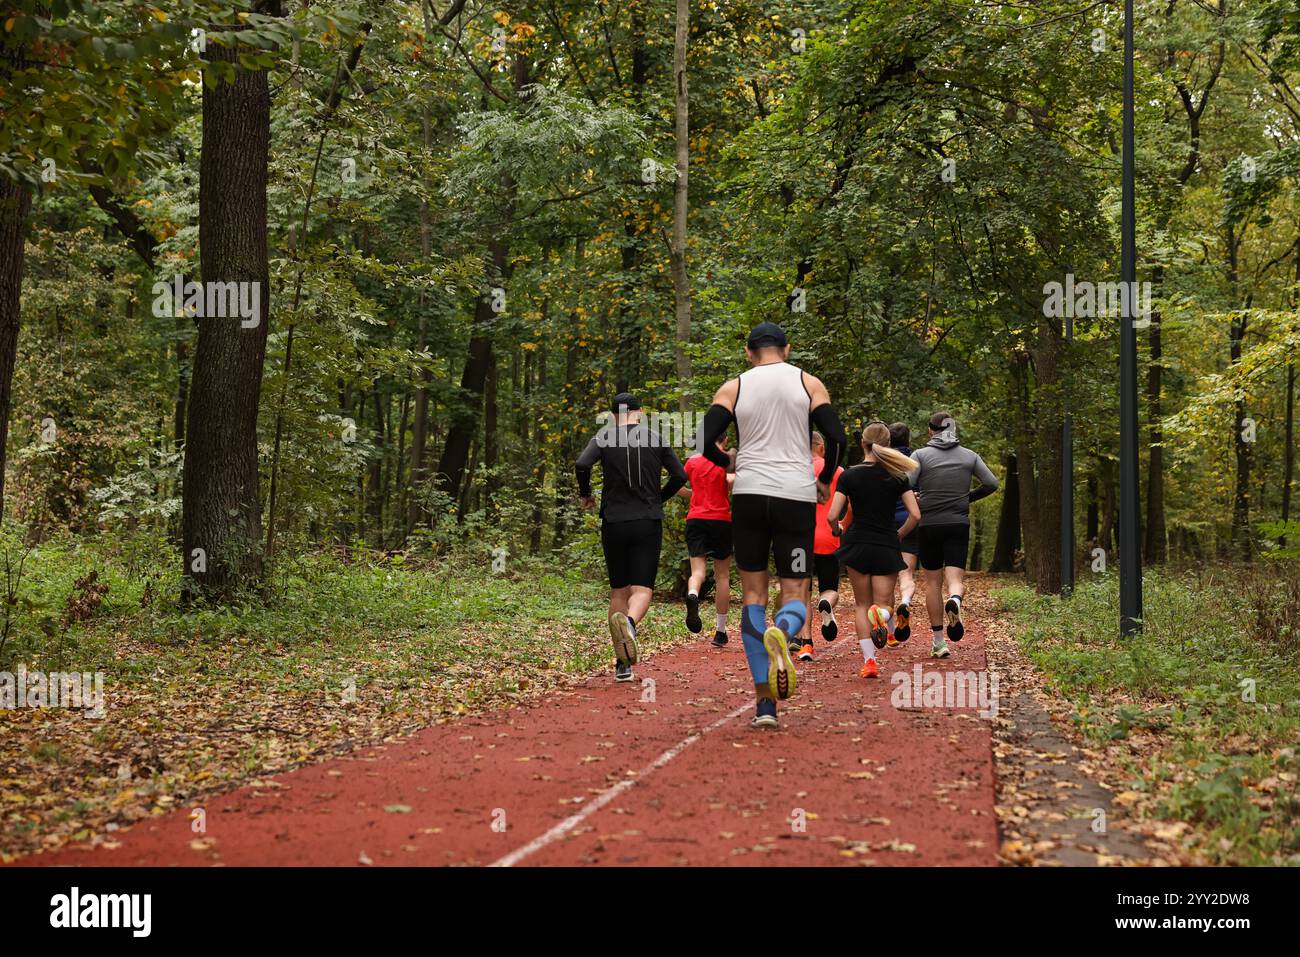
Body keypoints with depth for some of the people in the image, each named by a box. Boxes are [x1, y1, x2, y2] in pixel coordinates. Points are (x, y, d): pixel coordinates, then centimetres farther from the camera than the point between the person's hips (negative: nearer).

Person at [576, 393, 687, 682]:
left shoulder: (604, 437, 3)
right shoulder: (655, 439, 6)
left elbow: (582, 464, -14)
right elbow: (680, 476, 2)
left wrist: (584, 495, 4)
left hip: (614, 524, 1)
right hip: (648, 524, -1)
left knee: (618, 591, 12)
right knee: (642, 590, -4)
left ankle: (622, 664, 10)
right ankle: (629, 622, -40)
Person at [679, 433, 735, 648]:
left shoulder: (693, 460, 10)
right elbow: (731, 479, -20)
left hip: (695, 519, 2)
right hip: (721, 520, -2)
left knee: (698, 571, -3)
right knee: (722, 575, 9)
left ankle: (692, 596, -39)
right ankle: (720, 632, 11)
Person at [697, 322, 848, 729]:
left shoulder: (733, 387, 6)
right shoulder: (809, 383, 6)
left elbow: (704, 440, -3)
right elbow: (837, 438, -3)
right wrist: (824, 481, 13)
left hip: (750, 494, 1)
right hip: (796, 495, -1)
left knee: (753, 594, 9)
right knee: (794, 594, 6)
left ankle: (764, 702, 2)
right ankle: (781, 632, -33)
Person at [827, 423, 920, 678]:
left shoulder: (849, 476, -4)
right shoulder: (897, 477, 0)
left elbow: (833, 516, -8)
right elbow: (915, 515, -5)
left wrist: (837, 530, 14)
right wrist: (899, 535, 12)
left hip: (857, 545, 0)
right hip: (887, 548, 0)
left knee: (862, 605, 13)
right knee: (883, 604, 6)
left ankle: (868, 660, 1)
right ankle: (883, 614, -32)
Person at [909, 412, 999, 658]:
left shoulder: (921, 455, -3)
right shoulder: (969, 456, 5)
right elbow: (991, 483, 2)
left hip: (928, 525, -1)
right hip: (958, 525, 1)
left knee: (933, 582, 10)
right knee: (955, 578, -1)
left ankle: (938, 641, 10)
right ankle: (955, 600, -38)